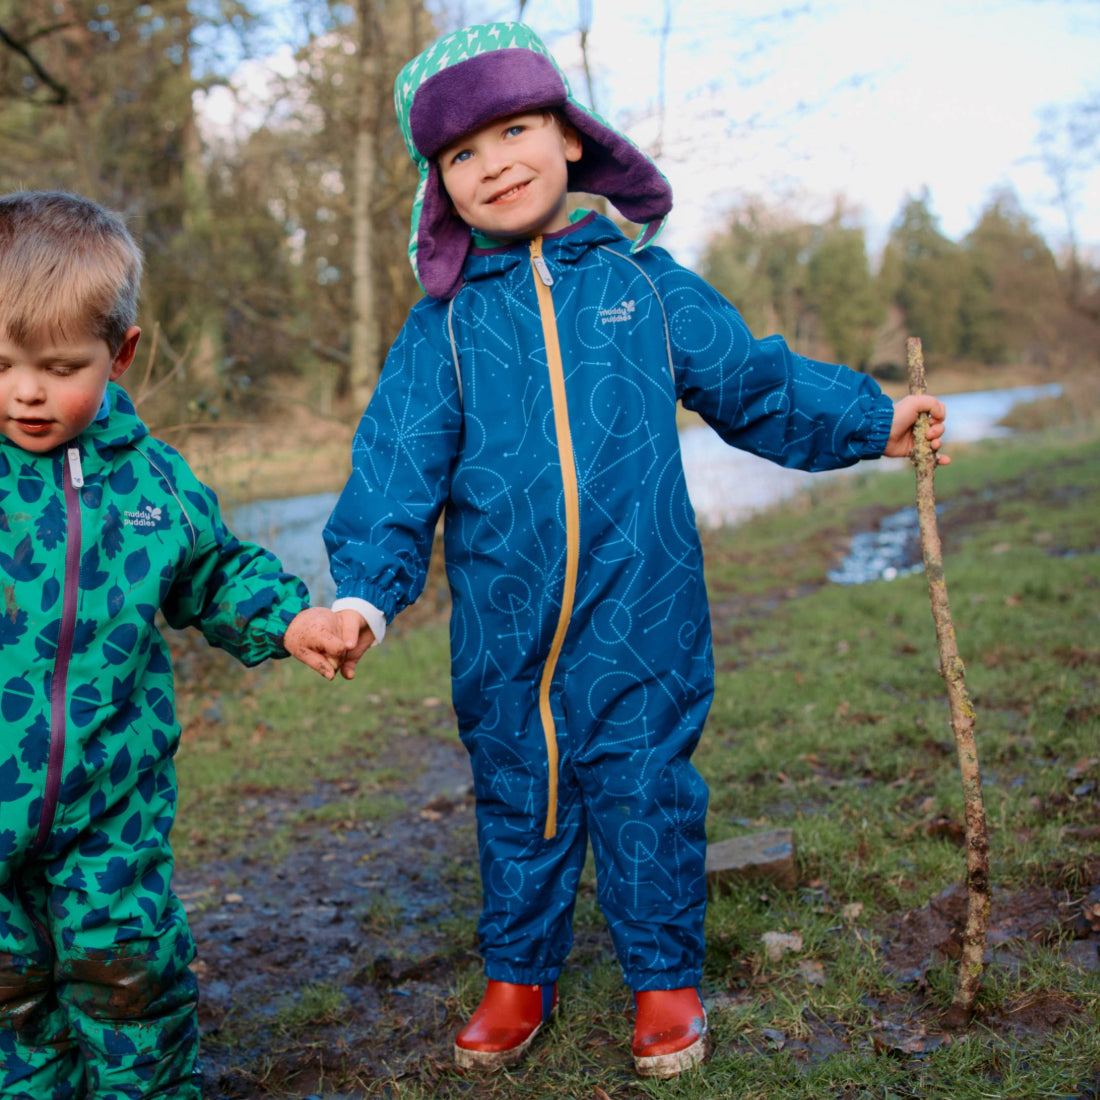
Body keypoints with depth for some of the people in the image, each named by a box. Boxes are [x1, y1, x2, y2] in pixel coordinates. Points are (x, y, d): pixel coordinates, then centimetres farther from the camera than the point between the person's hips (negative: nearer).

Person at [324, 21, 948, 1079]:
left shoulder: (646, 281, 4)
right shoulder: (444, 326, 2)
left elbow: (752, 381, 14)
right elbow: (398, 462, -3)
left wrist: (869, 418, 17)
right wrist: (364, 589, -14)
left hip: (641, 619, -1)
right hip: (503, 632, 1)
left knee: (645, 797, 8)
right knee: (518, 803, 15)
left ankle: (664, 977, 29)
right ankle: (517, 974, 35)